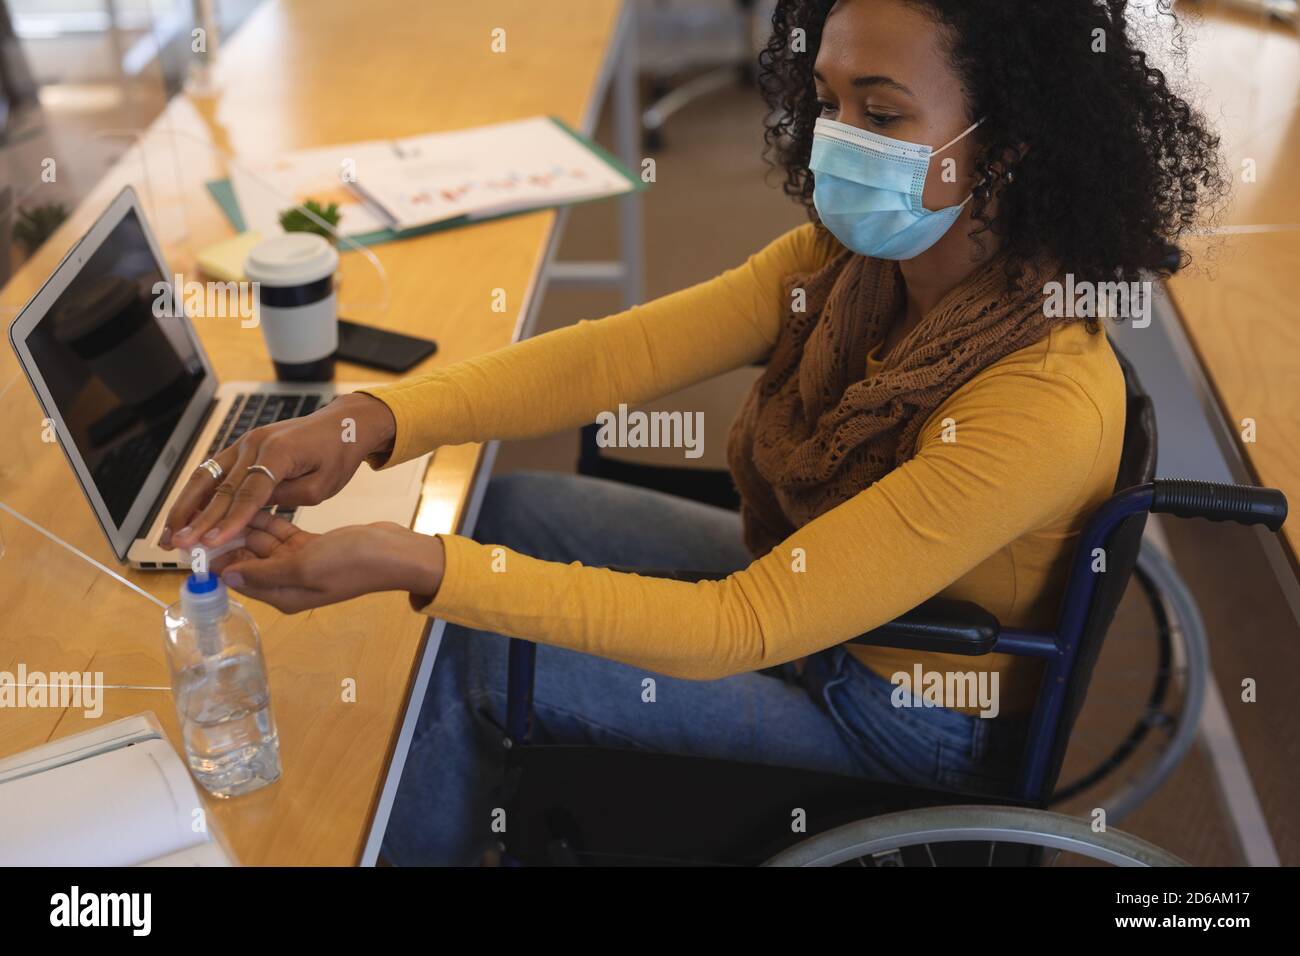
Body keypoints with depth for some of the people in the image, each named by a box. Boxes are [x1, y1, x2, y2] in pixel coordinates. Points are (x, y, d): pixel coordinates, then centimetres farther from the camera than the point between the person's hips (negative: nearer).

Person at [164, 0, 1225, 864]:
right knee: (503, 507, 4)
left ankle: (420, 842, 26)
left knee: (470, 658, -8)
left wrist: (422, 568, -40)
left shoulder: (1046, 405, -35)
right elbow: (616, 351, -20)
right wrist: (371, 419, -35)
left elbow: (738, 630, -36)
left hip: (900, 718, -6)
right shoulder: (849, 259, -13)